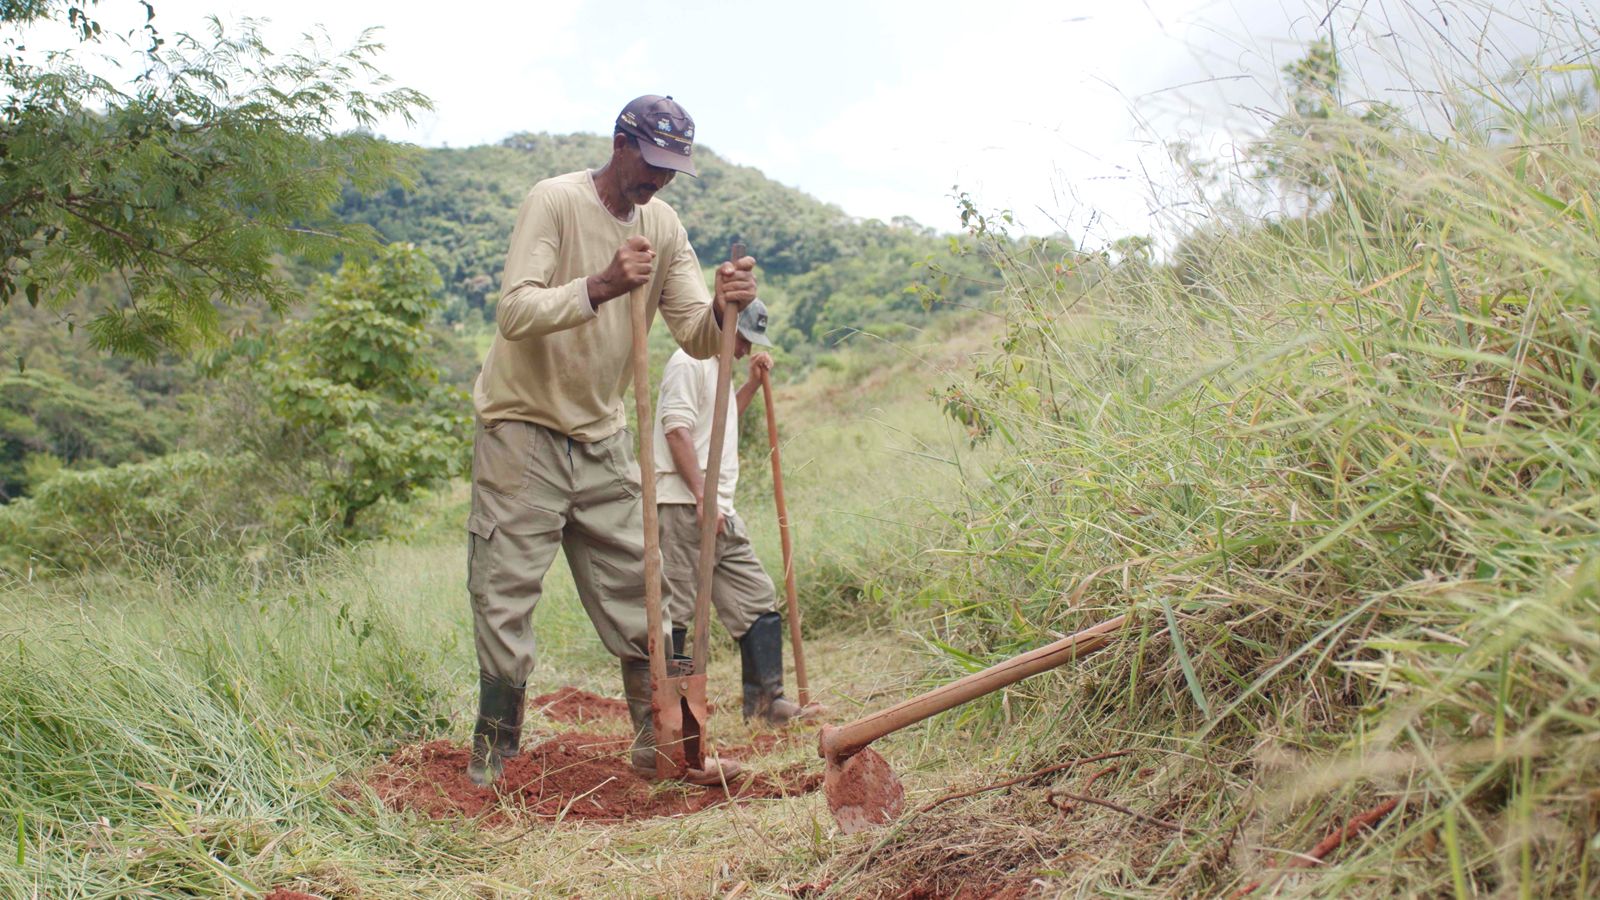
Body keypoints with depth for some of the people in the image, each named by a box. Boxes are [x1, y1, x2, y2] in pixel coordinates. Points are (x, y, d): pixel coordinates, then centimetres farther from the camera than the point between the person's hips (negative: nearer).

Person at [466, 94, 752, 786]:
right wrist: (600, 285, -38)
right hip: (522, 428, -5)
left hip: (603, 438, 6)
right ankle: (492, 750, 11)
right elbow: (514, 313, -24)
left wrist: (723, 310, -23)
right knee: (504, 597, -3)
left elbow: (696, 338, -1)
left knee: (636, 593, 8)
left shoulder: (663, 225, 5)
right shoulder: (555, 201, -12)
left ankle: (657, 742, 19)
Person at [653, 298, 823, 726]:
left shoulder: (716, 368, 23)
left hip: (720, 511, 10)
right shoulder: (689, 362, -7)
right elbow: (677, 429, -17)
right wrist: (702, 497, -22)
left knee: (758, 601, 9)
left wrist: (753, 384, 27)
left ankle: (765, 700, 14)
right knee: (676, 607, -6)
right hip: (686, 508, -10)